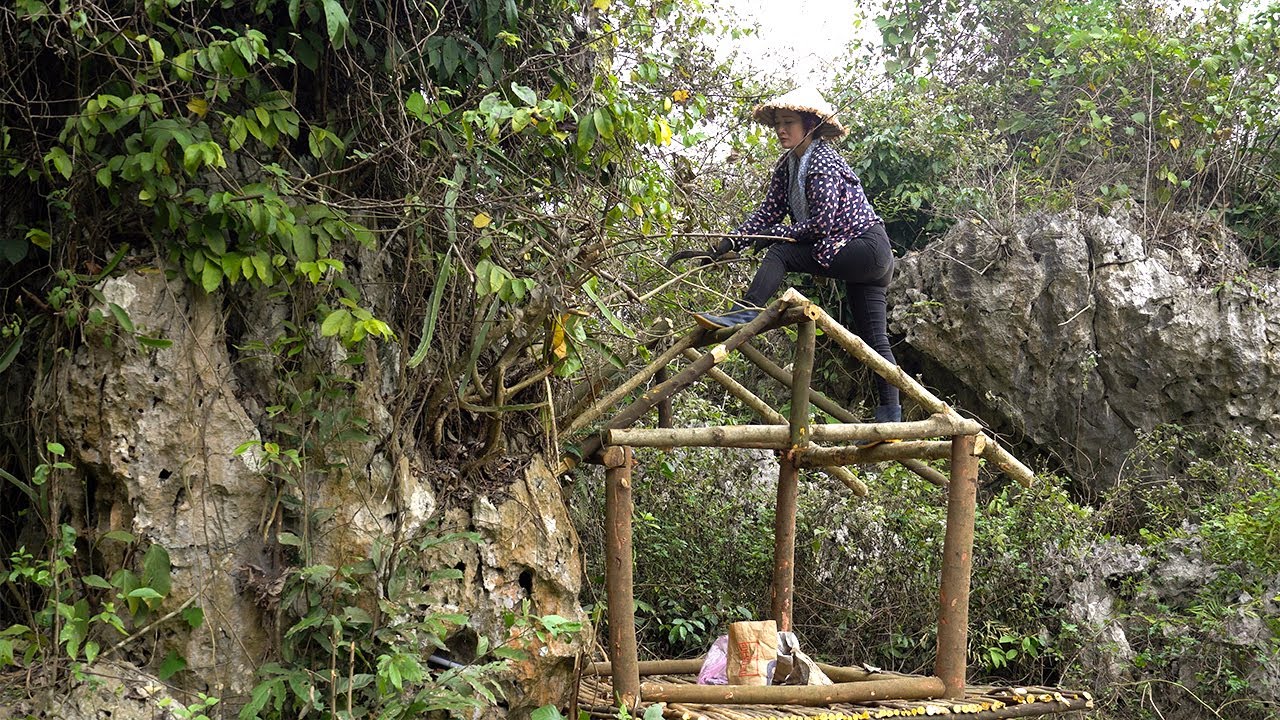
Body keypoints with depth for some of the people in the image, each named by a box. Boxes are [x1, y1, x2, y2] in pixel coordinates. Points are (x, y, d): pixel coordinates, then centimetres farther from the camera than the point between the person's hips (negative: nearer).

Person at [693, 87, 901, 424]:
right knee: (874, 339, 6)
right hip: (862, 259, 9)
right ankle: (890, 416, 6)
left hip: (868, 248, -9)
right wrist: (731, 241, -4)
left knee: (782, 253, -18)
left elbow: (821, 224, -20)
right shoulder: (787, 167, 11)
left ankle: (744, 313, -26)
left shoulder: (823, 162, -15)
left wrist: (775, 235, -12)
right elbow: (767, 213, 9)